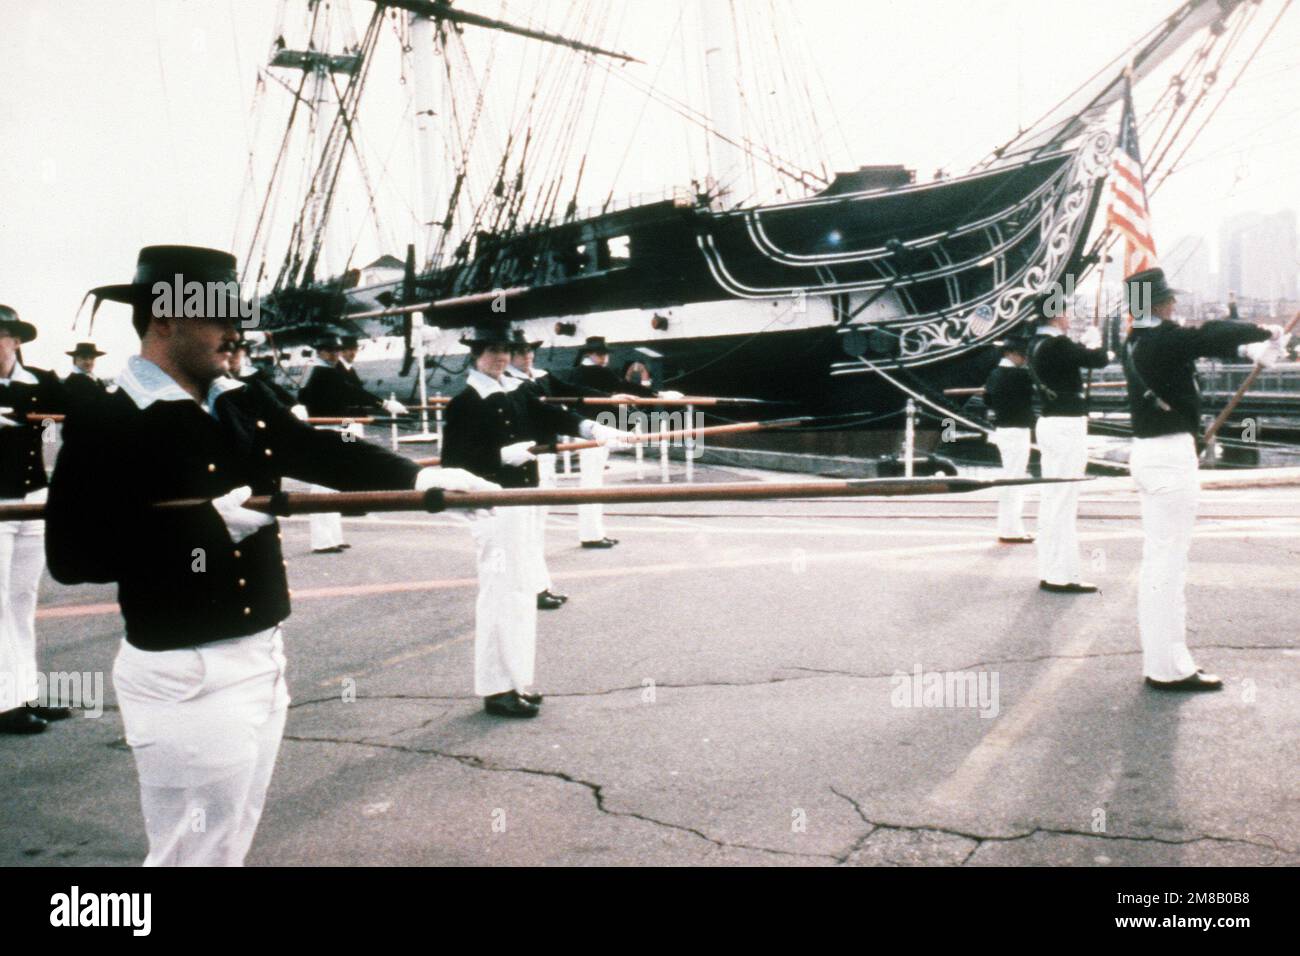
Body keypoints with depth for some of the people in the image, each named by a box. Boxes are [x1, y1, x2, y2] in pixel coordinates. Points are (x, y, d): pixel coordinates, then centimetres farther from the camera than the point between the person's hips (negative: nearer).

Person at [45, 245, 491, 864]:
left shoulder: (246, 404, 7)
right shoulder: (105, 426, -14)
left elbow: (325, 454, 5)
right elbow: (71, 557, -19)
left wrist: (419, 478, -10)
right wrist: (204, 526, -21)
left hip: (264, 659, 8)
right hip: (188, 677, -8)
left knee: (231, 844, 22)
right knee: (195, 853, 5)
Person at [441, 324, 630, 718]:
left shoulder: (517, 394, 11)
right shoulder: (464, 403, -10)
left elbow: (549, 416, 6)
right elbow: (453, 458, -13)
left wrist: (591, 428, -9)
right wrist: (502, 456, -21)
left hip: (522, 500, 8)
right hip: (492, 505, -8)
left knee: (524, 588, 13)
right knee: (500, 590, -5)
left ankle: (517, 681, 24)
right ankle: (496, 688, 4)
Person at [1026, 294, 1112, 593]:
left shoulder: (1036, 345, 10)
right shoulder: (1057, 345, -18)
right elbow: (1099, 359, -14)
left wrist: (1087, 344, 12)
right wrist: (1095, 341, 4)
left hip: (1051, 423, 10)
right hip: (1067, 426, -10)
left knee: (1052, 499, 13)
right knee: (1063, 501, -6)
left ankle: (1050, 570, 19)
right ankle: (1061, 574, -2)